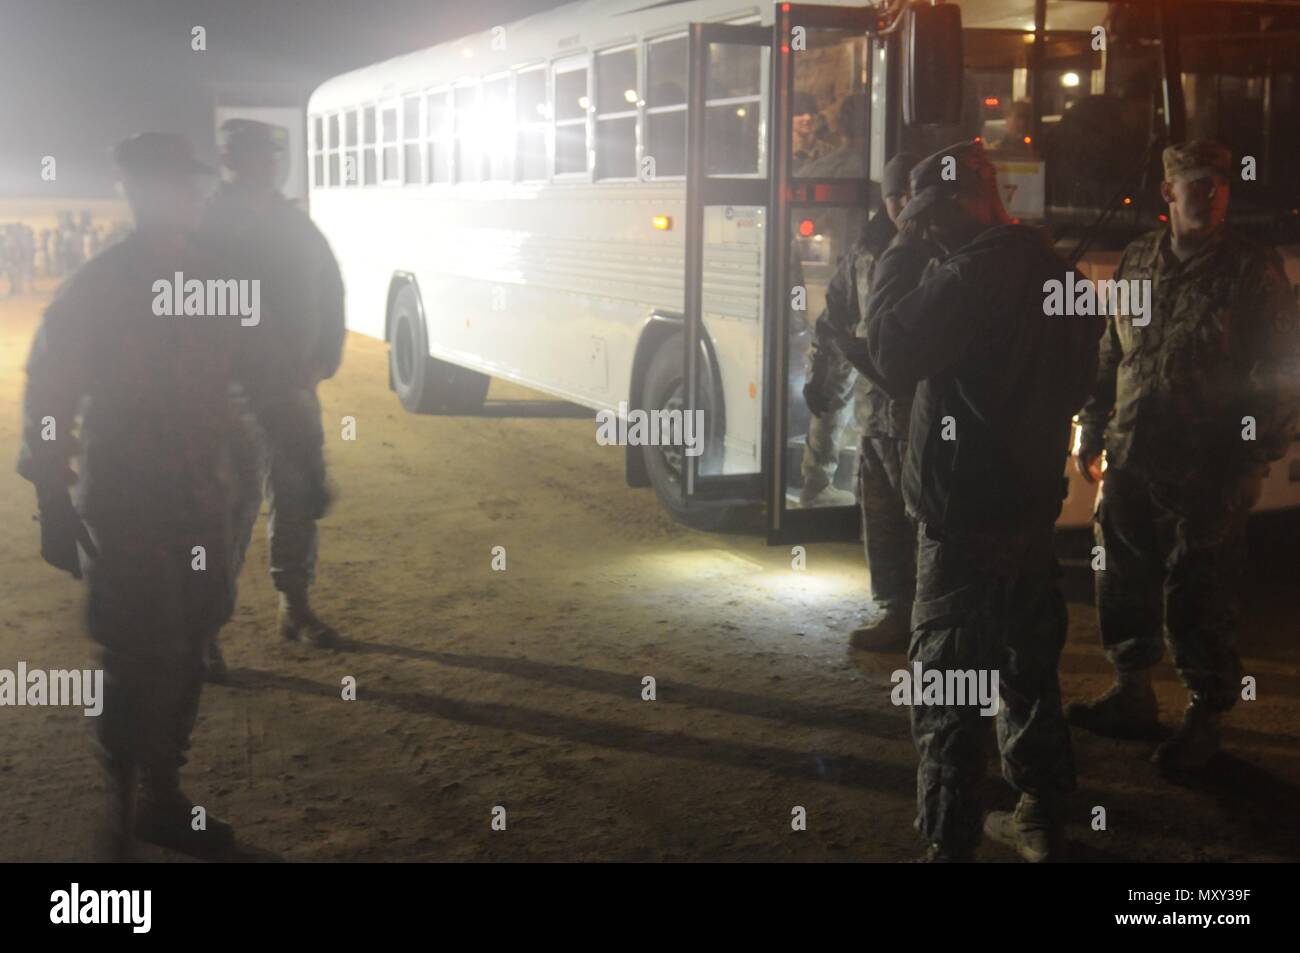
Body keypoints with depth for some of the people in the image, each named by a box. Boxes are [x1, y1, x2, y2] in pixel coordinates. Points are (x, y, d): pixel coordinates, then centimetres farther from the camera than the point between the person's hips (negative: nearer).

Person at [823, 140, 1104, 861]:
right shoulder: (1049, 270, 11)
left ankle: (950, 843, 3)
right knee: (1028, 671, 19)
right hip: (1032, 510, 9)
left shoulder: (977, 274, -20)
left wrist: (897, 259, -6)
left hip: (966, 525, -9)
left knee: (945, 692, -1)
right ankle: (1041, 821, 31)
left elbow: (896, 354, -20)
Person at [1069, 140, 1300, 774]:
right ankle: (1130, 694, 31)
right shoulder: (1137, 262, 10)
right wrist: (1092, 431, 16)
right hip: (1130, 462, 5)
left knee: (1199, 600, 1)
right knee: (1123, 585, 13)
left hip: (1206, 476, -5)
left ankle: (1205, 716, 17)